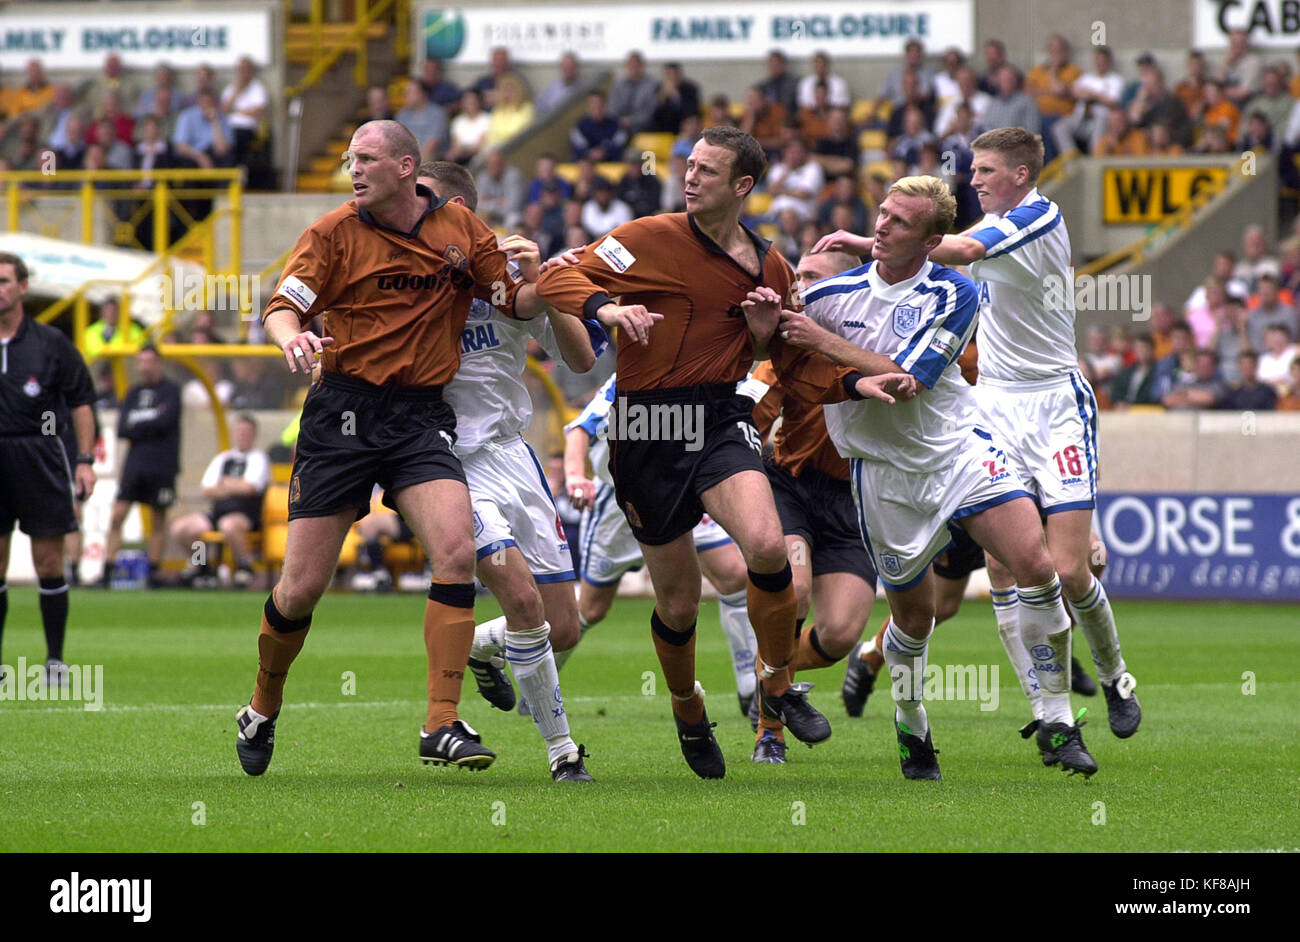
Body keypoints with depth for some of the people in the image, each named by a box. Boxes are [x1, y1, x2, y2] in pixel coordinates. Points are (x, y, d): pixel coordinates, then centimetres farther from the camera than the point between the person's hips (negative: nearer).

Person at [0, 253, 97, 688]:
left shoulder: (51, 342, 3)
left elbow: (80, 402, 5)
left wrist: (85, 460, -2)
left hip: (40, 455, -1)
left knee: (49, 563, -1)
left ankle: (55, 660, 7)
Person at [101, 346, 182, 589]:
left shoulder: (171, 391, -2)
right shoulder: (134, 393, 12)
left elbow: (165, 422, -16)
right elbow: (122, 430, 3)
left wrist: (137, 425, -4)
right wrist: (151, 424, -8)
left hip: (161, 467, -4)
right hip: (134, 466, 4)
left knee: (159, 521, 3)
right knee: (116, 516, -5)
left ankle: (153, 574, 11)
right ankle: (106, 573, -4)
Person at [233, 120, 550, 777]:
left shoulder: (461, 229, 6)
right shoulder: (335, 233, -1)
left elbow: (514, 301, 12)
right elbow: (282, 307, -6)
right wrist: (291, 336, -29)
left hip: (422, 416, 1)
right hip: (344, 410, -1)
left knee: (456, 551, -21)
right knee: (302, 587, -2)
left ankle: (442, 725, -17)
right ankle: (263, 709, 25)